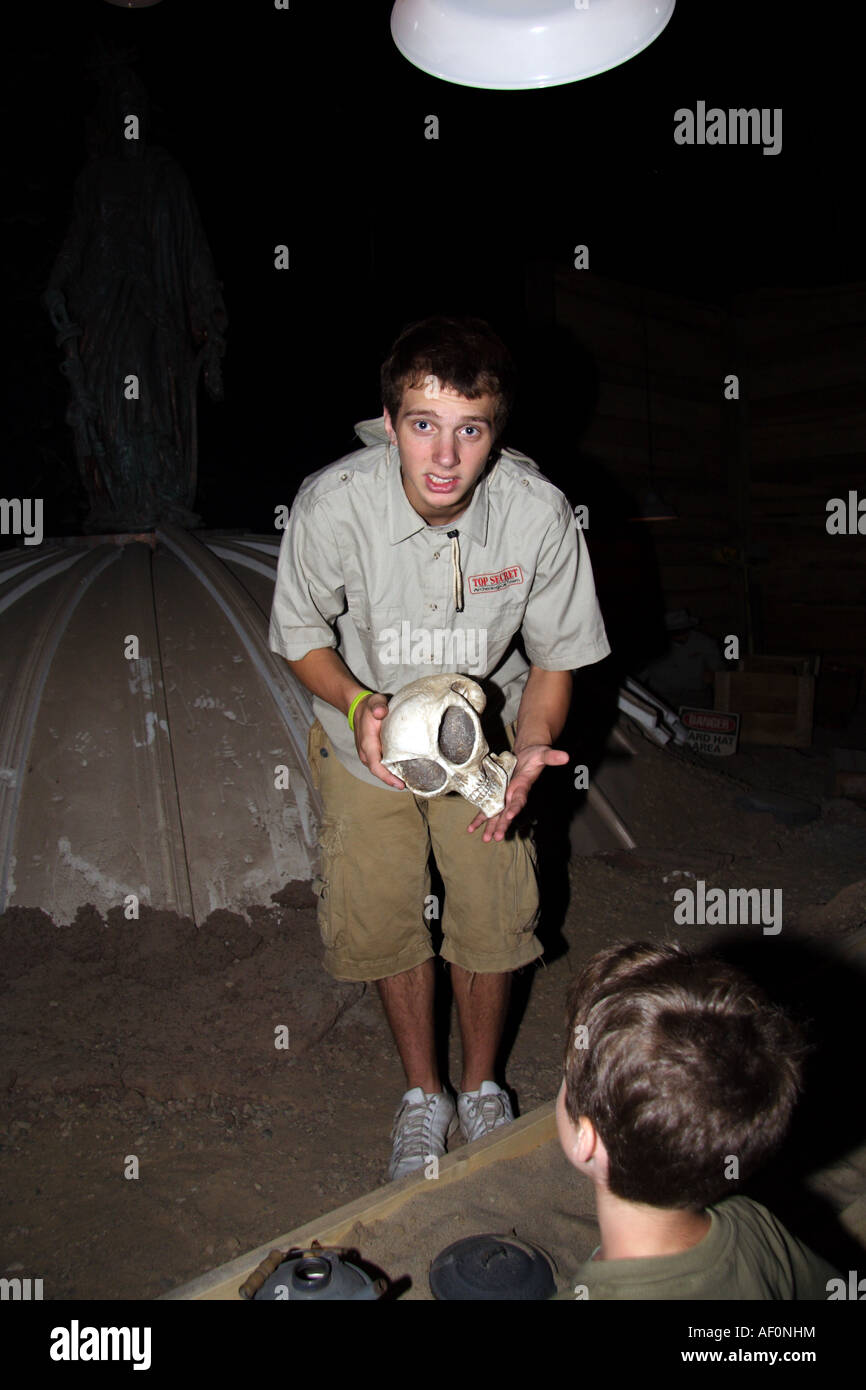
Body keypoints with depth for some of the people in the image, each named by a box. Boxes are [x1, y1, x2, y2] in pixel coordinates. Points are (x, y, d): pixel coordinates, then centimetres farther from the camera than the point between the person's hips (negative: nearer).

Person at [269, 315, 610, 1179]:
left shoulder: (539, 513, -25)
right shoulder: (332, 504, -28)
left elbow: (555, 657, -10)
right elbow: (303, 636, -11)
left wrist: (529, 752, -27)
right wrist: (360, 704, -30)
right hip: (366, 738, 0)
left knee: (493, 921, 5)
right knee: (382, 924, 8)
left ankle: (481, 1085, 36)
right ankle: (422, 1092, 36)